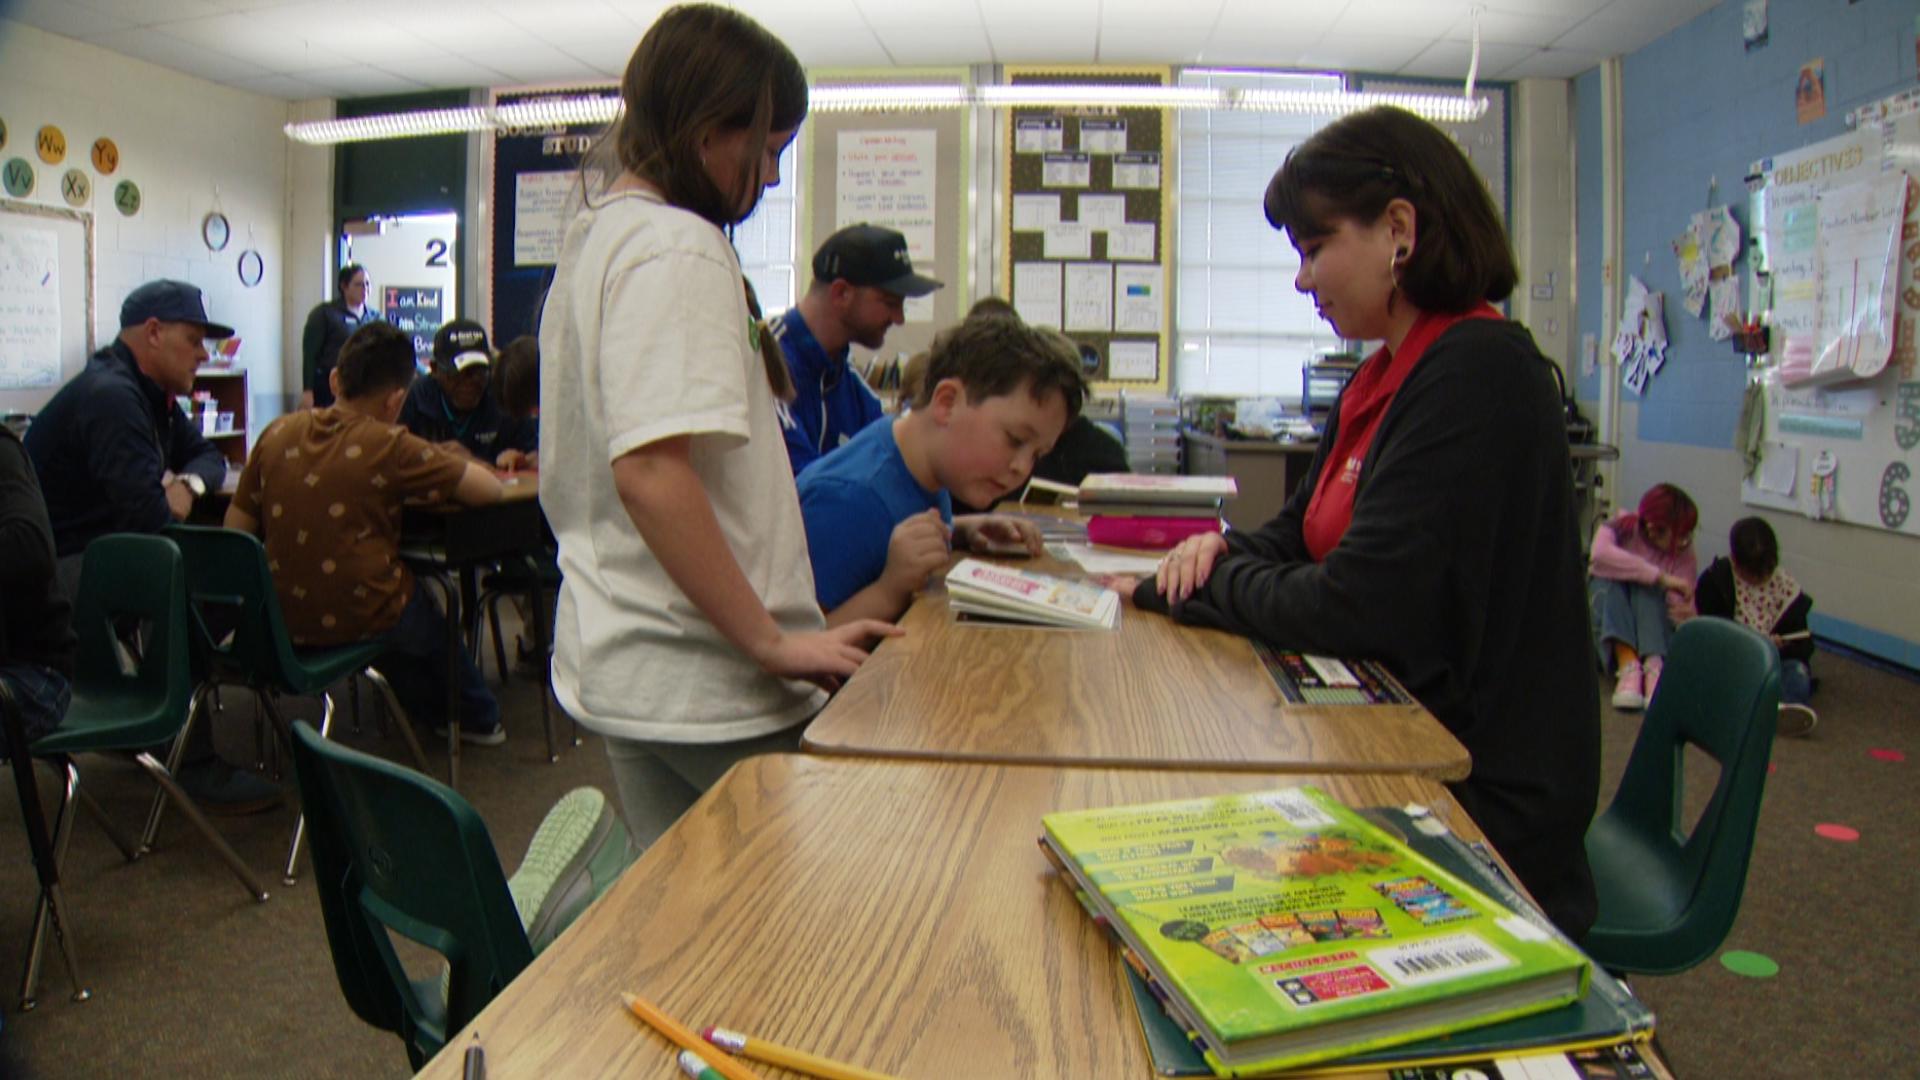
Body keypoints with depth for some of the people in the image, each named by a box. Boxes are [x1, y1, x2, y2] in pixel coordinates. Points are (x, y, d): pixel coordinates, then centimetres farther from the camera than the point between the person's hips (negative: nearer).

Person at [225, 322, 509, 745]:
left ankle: (435, 714, 53)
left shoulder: (277, 434, -1)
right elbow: (491, 489, -13)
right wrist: (448, 469, 7)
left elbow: (235, 530, 4)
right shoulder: (390, 446, -15)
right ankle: (477, 719, 49)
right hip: (359, 620, -5)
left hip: (281, 621, 5)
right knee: (434, 627, 29)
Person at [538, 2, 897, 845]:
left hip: (620, 666, 10)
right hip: (703, 683, -10)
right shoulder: (679, 248, -16)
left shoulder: (594, 235, 15)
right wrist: (771, 642, -22)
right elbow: (652, 470, -27)